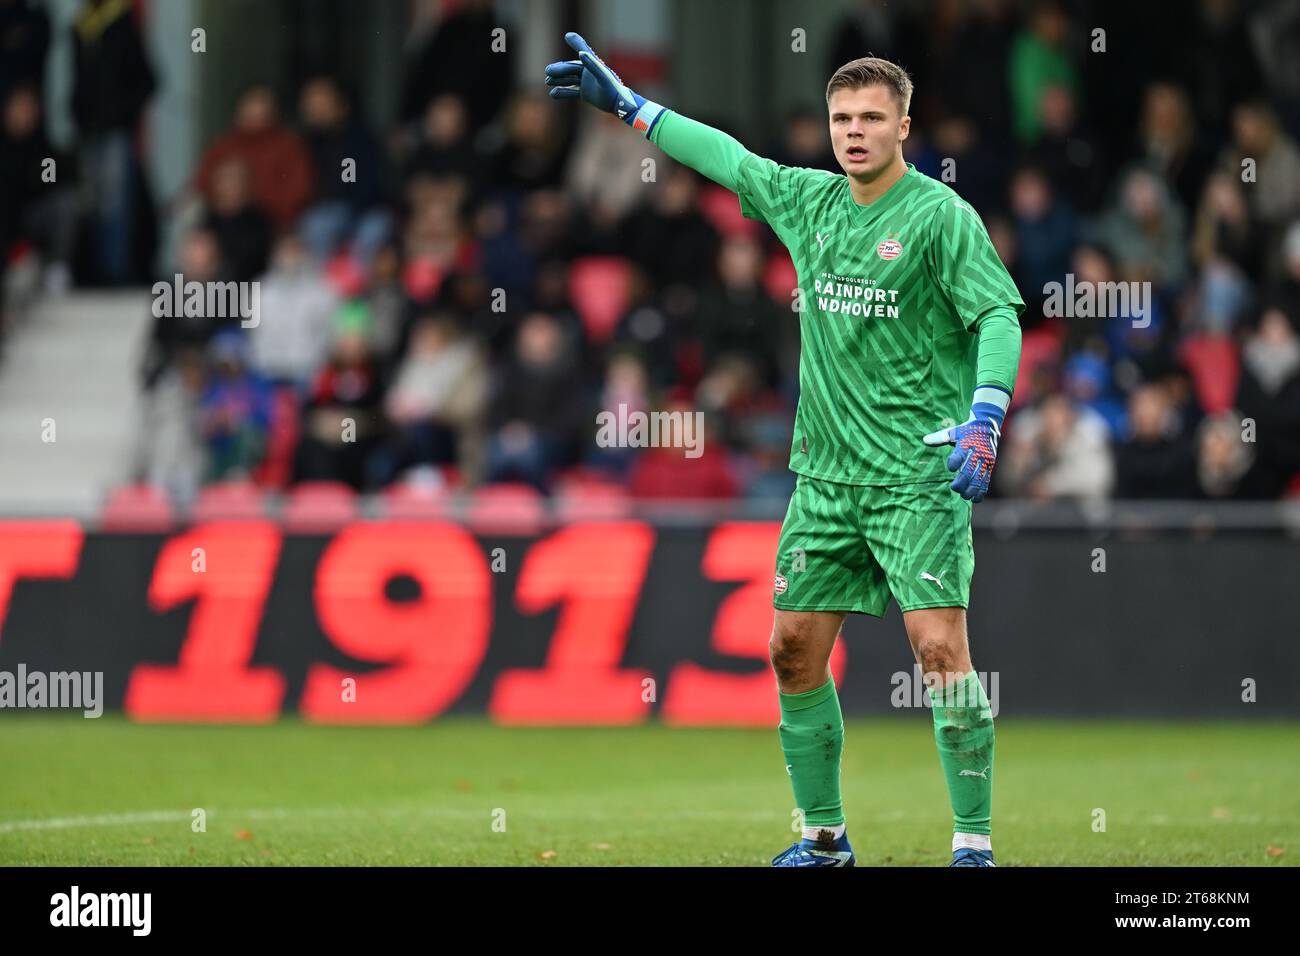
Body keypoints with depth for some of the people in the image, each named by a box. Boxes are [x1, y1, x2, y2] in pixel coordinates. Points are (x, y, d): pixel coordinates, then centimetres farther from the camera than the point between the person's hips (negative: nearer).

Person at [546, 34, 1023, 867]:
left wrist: (983, 422, -26)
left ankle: (975, 844, -11)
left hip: (918, 476, -6)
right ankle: (825, 837, 17)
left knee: (940, 647, -15)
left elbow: (999, 314, -13)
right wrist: (625, 102, 30)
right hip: (826, 475, 6)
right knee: (794, 648, 5)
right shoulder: (807, 201, 10)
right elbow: (725, 156, 24)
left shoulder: (942, 217, -8)